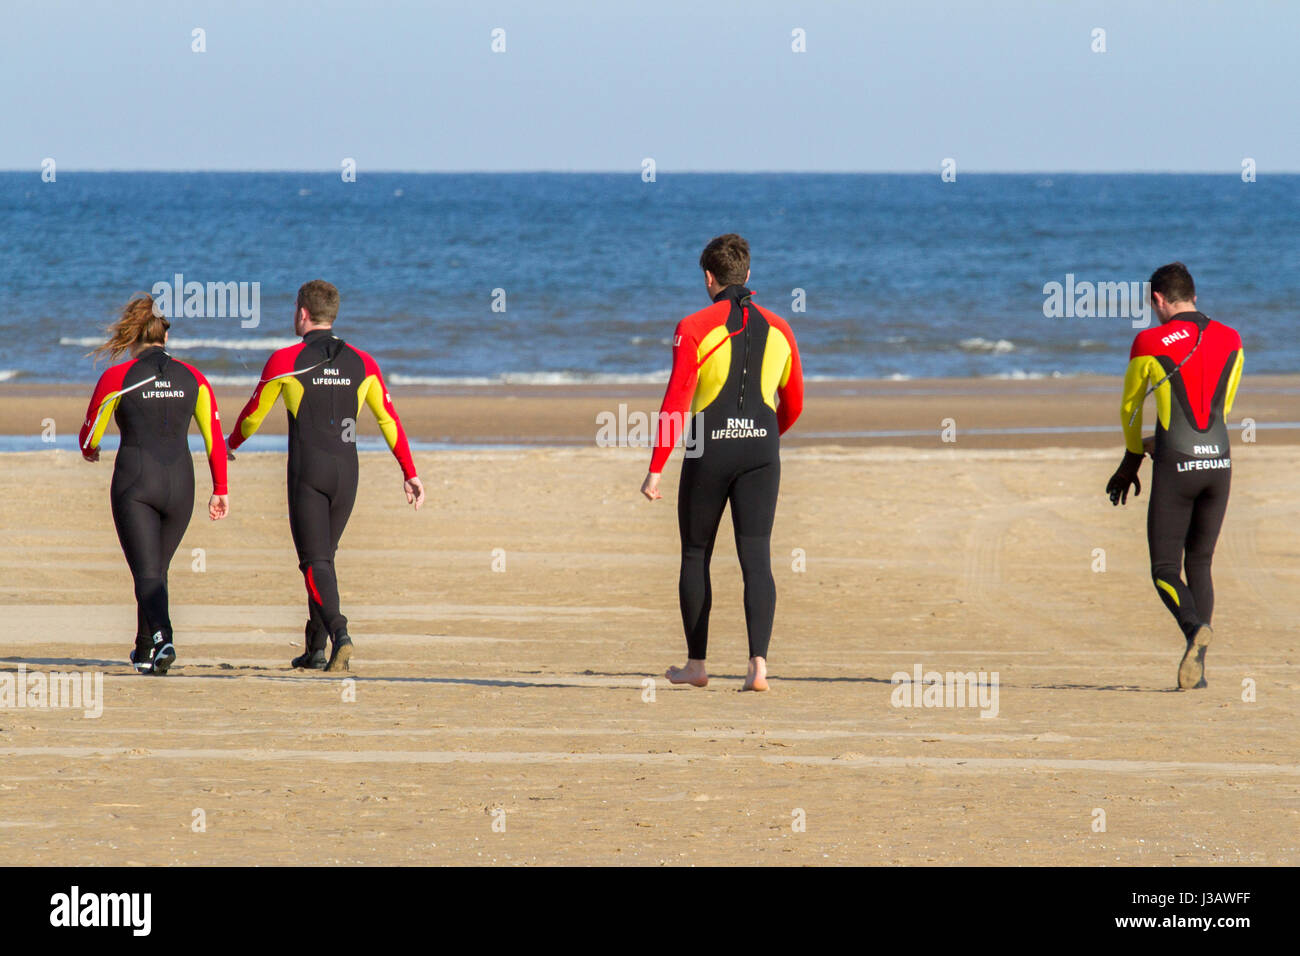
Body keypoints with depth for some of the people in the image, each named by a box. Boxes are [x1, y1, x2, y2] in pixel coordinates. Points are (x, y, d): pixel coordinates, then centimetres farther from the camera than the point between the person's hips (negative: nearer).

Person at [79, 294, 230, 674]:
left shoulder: (116, 379, -4)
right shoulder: (193, 378, 4)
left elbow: (89, 439, 5)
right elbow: (215, 437, 2)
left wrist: (89, 451, 29)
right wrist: (220, 490, 9)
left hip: (134, 483, -3)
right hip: (179, 485, 3)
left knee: (147, 574, -5)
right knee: (157, 570, 21)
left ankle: (162, 638, -30)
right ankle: (145, 652, 30)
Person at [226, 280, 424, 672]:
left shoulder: (285, 360, -3)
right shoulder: (361, 363, 7)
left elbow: (253, 415, 8)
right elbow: (389, 420, 8)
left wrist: (231, 443, 29)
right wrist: (410, 474, 12)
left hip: (307, 471, -4)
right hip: (346, 472, 4)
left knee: (315, 562, -7)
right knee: (324, 556, 17)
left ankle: (339, 633, -30)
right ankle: (315, 650, 18)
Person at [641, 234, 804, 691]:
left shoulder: (694, 328, -5)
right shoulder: (778, 329, 9)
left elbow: (676, 401, -11)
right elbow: (793, 404, 18)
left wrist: (656, 470, -9)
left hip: (710, 450, -3)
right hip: (761, 450, 3)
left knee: (696, 556, 13)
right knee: (756, 558, -2)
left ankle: (696, 664, 19)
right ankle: (759, 664, -16)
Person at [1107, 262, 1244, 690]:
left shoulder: (1149, 343, -4)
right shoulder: (1230, 341, 9)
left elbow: (1129, 408, 11)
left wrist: (1132, 461, 29)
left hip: (1176, 466, -4)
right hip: (1219, 462, 4)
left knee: (1165, 569, 1)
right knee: (1200, 563, 15)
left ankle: (1195, 627, -29)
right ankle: (1197, 667, 7)